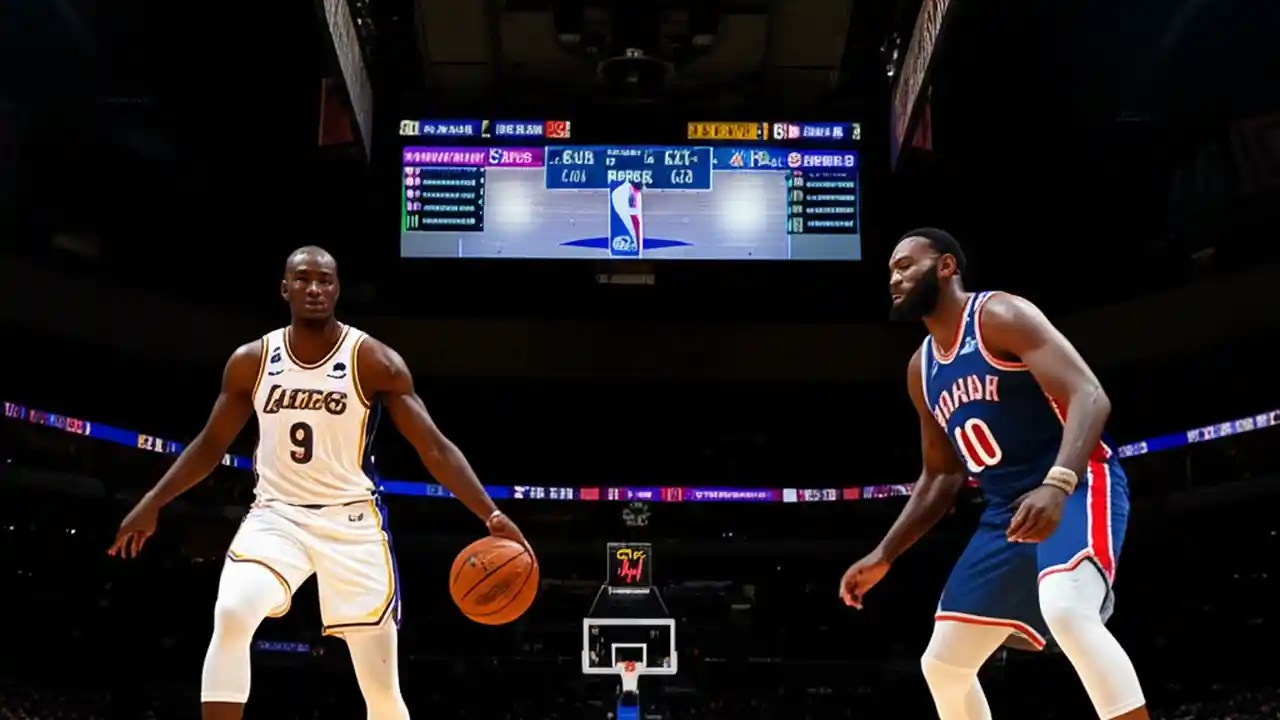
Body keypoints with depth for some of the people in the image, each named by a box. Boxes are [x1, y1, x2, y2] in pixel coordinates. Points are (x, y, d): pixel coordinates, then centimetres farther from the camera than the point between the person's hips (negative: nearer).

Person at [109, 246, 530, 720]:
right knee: (232, 615, -29)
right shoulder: (251, 362, -1)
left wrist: (490, 513, -25)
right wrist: (153, 502, 5)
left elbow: (434, 448, -13)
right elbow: (211, 444, 13)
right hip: (276, 515, 2)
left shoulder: (374, 361, -9)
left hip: (352, 521, -1)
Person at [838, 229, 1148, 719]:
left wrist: (1056, 485, -38)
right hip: (1007, 511, 9)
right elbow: (939, 477, 22)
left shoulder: (1000, 315, -10)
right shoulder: (921, 370, 14)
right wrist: (882, 557, 16)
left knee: (1067, 612, -37)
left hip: (1077, 486, -8)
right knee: (942, 664, 9)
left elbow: (1089, 397, -22)